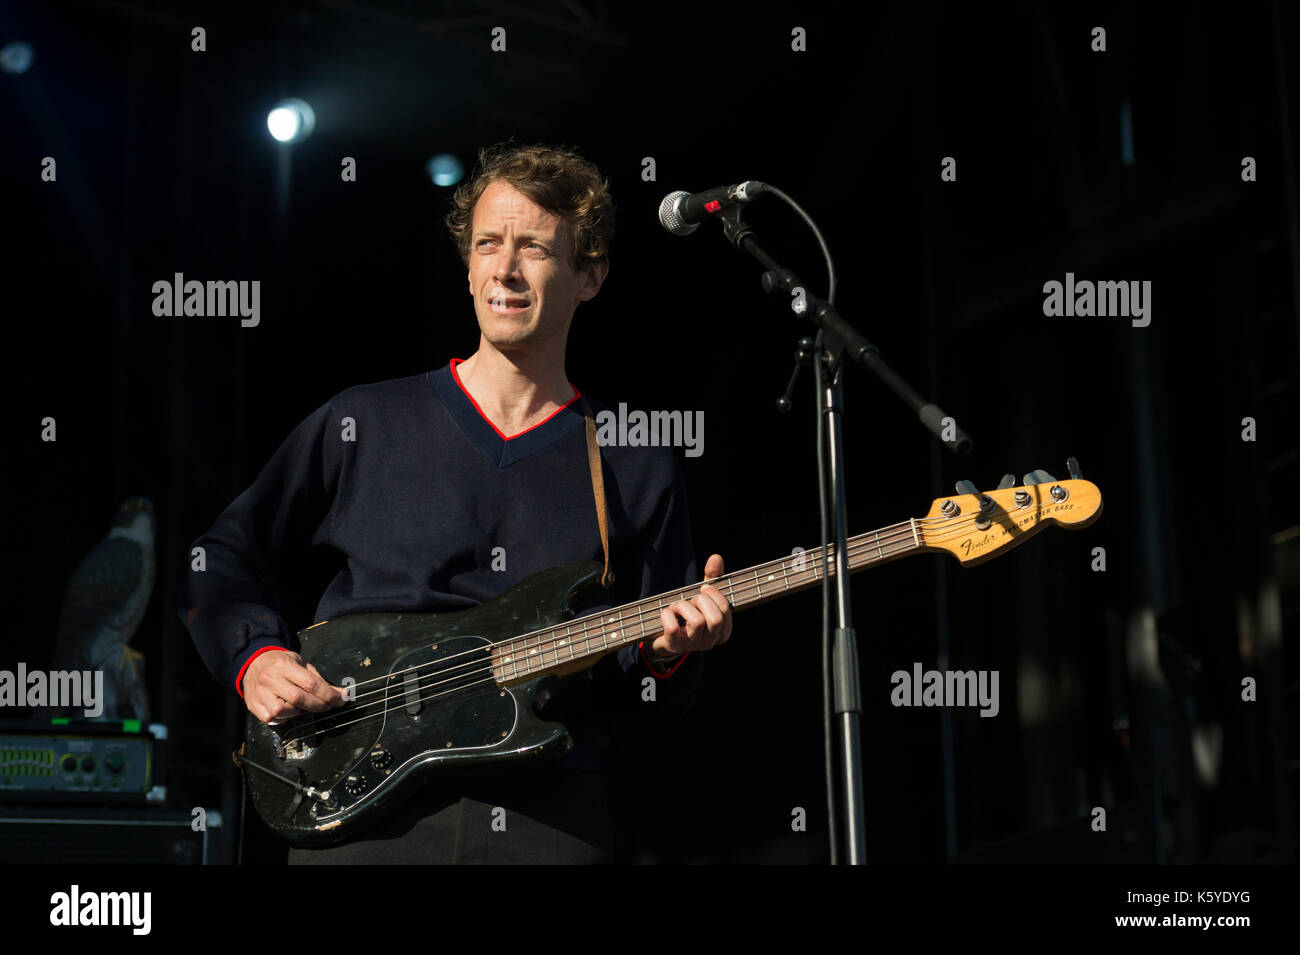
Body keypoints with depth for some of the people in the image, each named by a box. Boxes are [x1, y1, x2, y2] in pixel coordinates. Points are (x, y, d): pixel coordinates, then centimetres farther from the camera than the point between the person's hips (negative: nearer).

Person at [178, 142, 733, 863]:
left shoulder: (641, 476, 8)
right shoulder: (363, 425, 6)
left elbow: (642, 713, 10)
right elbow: (220, 558, 15)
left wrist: (667, 656, -11)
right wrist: (255, 658, -2)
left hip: (551, 830, 1)